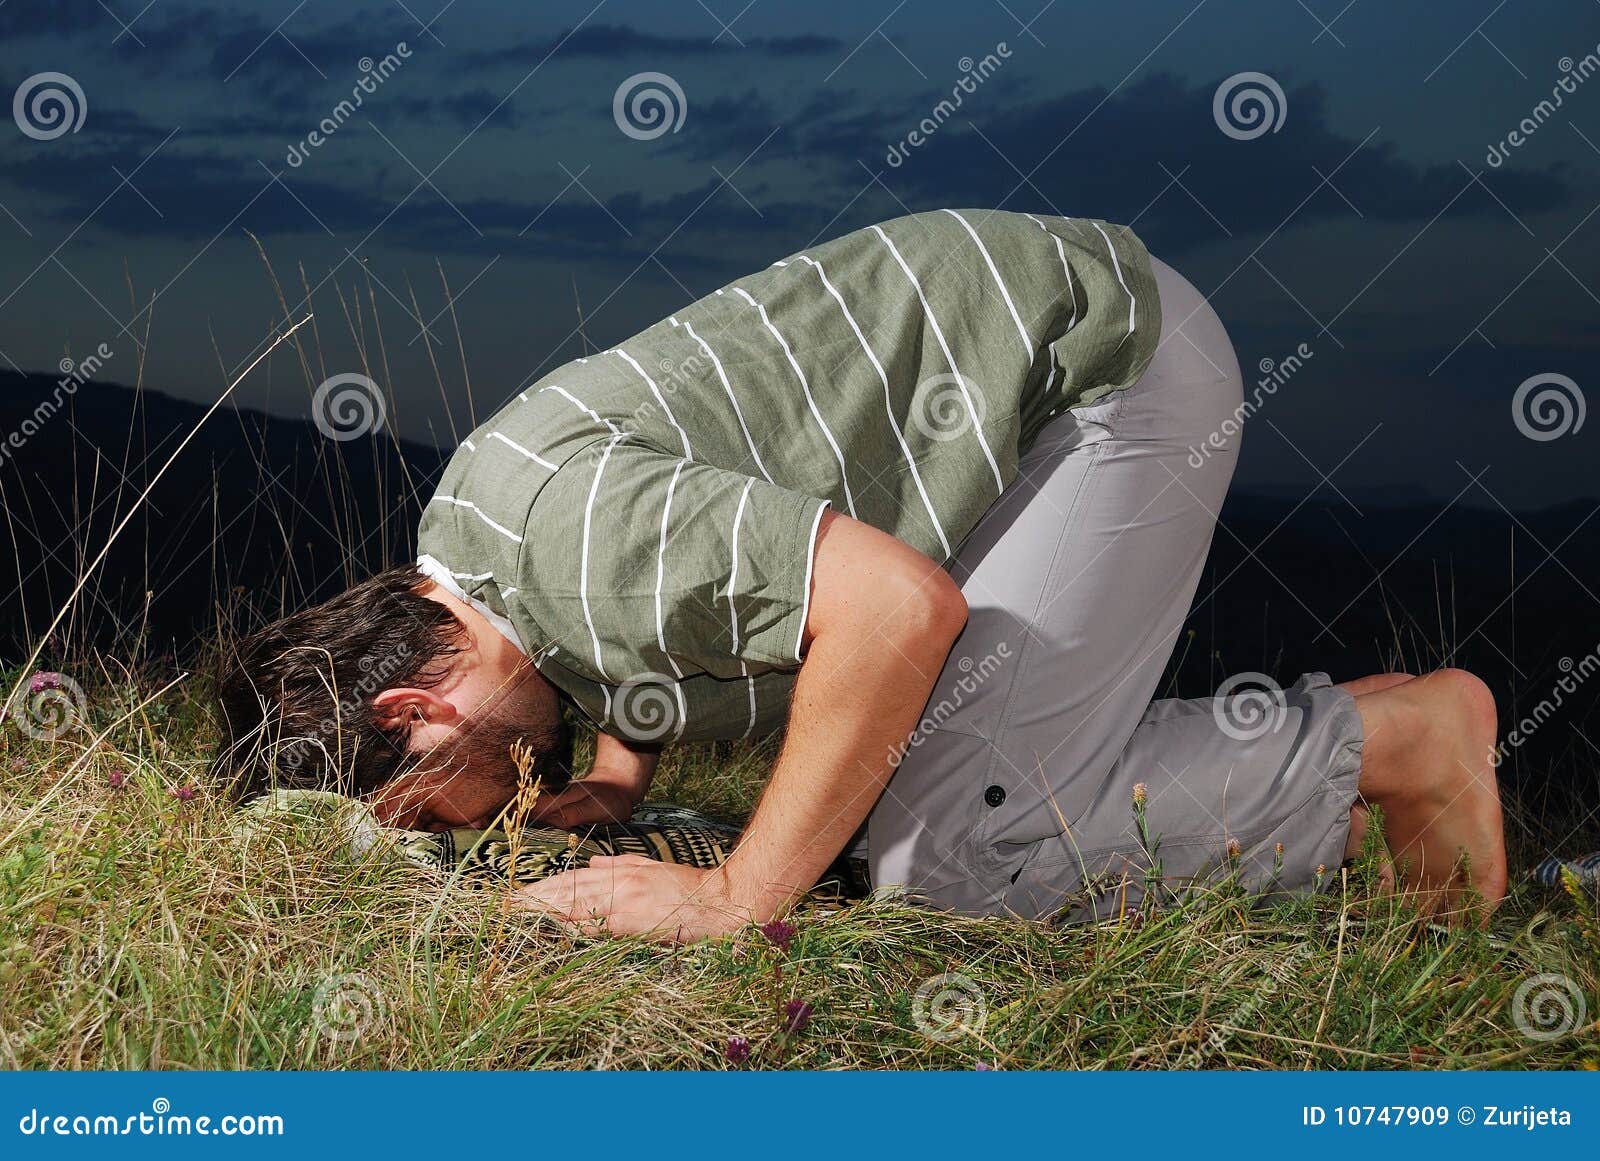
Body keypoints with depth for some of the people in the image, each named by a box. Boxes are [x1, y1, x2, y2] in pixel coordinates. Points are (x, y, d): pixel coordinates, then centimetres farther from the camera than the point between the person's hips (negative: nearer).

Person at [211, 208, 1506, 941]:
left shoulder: (568, 530, -28)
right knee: (894, 797, 2)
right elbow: (669, 605, 24)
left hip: (1114, 355, -10)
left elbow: (900, 604, -35)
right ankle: (1322, 759, 13)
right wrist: (617, 779, 5)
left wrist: (738, 895, -27)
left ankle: (1386, 739, -1)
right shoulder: (453, 532, 5)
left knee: (957, 849, -18)